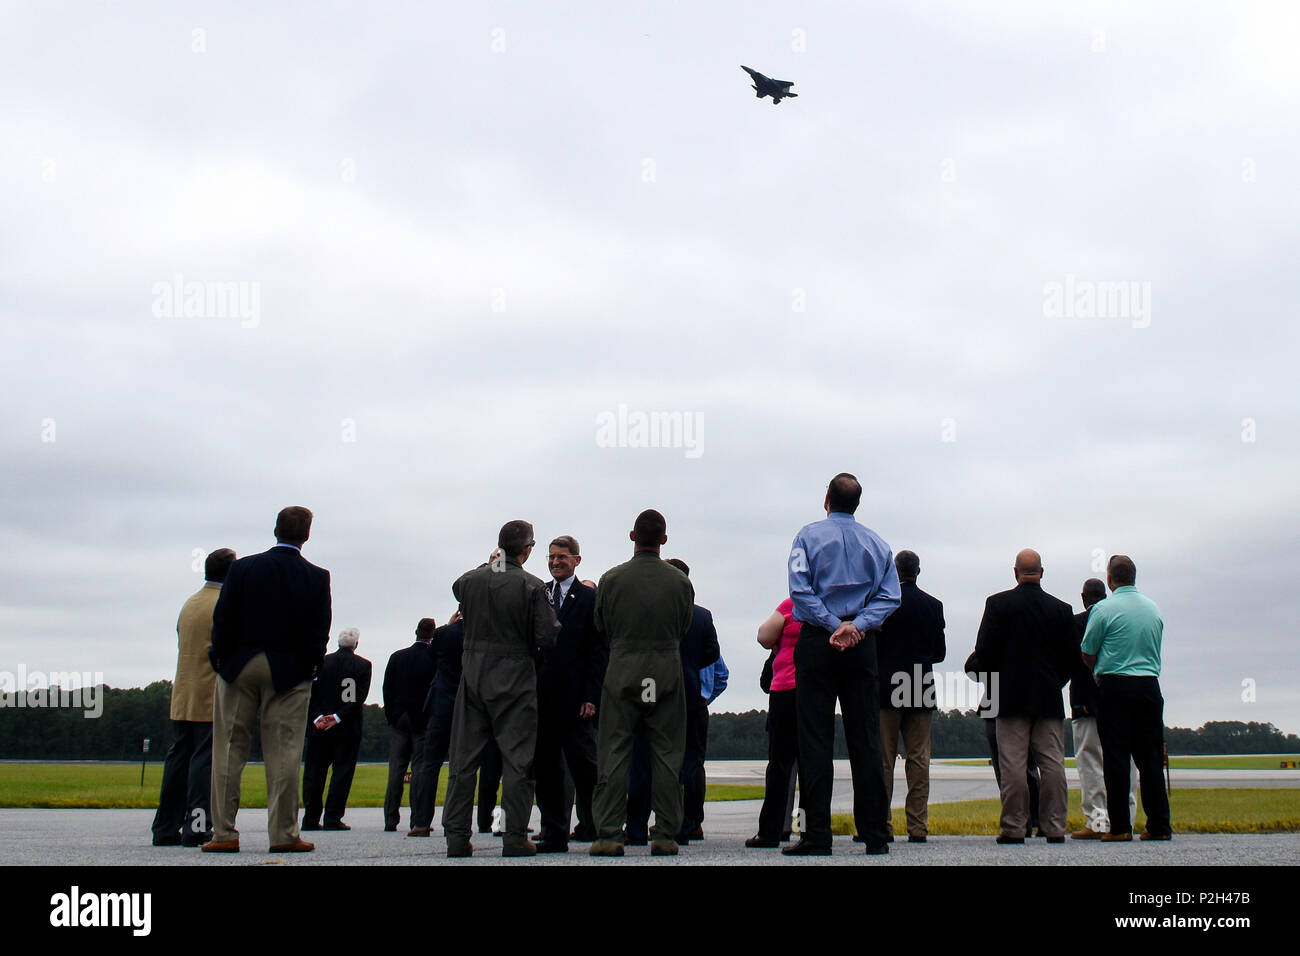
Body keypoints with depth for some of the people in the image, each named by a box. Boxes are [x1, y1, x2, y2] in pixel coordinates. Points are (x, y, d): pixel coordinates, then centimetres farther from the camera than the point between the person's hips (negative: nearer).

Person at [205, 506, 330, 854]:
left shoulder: (243, 568, -1)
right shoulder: (317, 578, -3)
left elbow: (223, 620, -3)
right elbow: (319, 631, -3)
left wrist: (219, 657, 7)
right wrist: (312, 664, 9)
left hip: (239, 667, 1)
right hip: (290, 672, -1)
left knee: (229, 750, 7)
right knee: (283, 753, 2)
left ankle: (224, 833, 7)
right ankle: (283, 834, 2)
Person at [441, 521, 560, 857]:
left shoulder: (470, 579, 2)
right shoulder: (532, 586, -11)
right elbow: (547, 637, -12)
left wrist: (488, 566, 29)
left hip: (472, 674, 4)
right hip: (515, 678, -4)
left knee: (464, 757, 8)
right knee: (517, 759, 2)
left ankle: (456, 836, 10)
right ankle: (515, 838, 1)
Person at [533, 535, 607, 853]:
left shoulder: (590, 599, 1)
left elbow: (599, 652, -3)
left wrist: (591, 697, -9)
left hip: (573, 697, -4)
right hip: (541, 695, 4)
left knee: (584, 766, 0)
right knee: (546, 767, 7)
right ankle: (554, 835, 14)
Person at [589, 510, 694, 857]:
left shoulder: (612, 579, -4)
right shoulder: (679, 581, -1)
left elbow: (601, 625, 8)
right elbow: (684, 628, 9)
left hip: (622, 670, -1)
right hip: (668, 669, 1)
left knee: (614, 754, 3)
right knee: (666, 754, 5)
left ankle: (608, 834, 1)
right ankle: (665, 835, 6)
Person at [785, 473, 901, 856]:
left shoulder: (809, 536, 1)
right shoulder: (876, 542, 11)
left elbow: (800, 590, -11)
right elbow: (890, 596, 2)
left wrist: (834, 625, -11)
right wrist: (856, 625, -8)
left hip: (817, 641, -3)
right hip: (862, 645, 3)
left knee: (815, 738, -2)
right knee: (865, 739, 5)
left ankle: (817, 835, -5)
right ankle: (874, 834, 6)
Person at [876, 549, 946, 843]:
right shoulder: (933, 605, 5)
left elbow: (871, 646, -6)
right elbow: (940, 652, 8)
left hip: (887, 688, -3)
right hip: (922, 691, 3)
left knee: (883, 760, 1)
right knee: (918, 758, 4)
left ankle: (881, 824, -1)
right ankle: (918, 827, 3)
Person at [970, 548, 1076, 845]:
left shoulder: (997, 603, -3)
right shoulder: (1061, 609, 3)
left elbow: (983, 651, -4)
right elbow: (1069, 657, 5)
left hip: (1011, 697, -2)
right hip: (1050, 698, 2)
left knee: (1012, 764, -2)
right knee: (1052, 763, 4)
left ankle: (1014, 827, -2)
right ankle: (1054, 827, 4)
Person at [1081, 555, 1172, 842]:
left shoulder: (1104, 609, -6)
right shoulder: (1153, 608, 10)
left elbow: (1087, 653, -3)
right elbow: (1154, 648, 17)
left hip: (1116, 688, -4)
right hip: (1149, 684, 4)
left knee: (1116, 758, -1)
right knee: (1150, 757, 7)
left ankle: (1120, 827, -1)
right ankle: (1159, 825, 7)